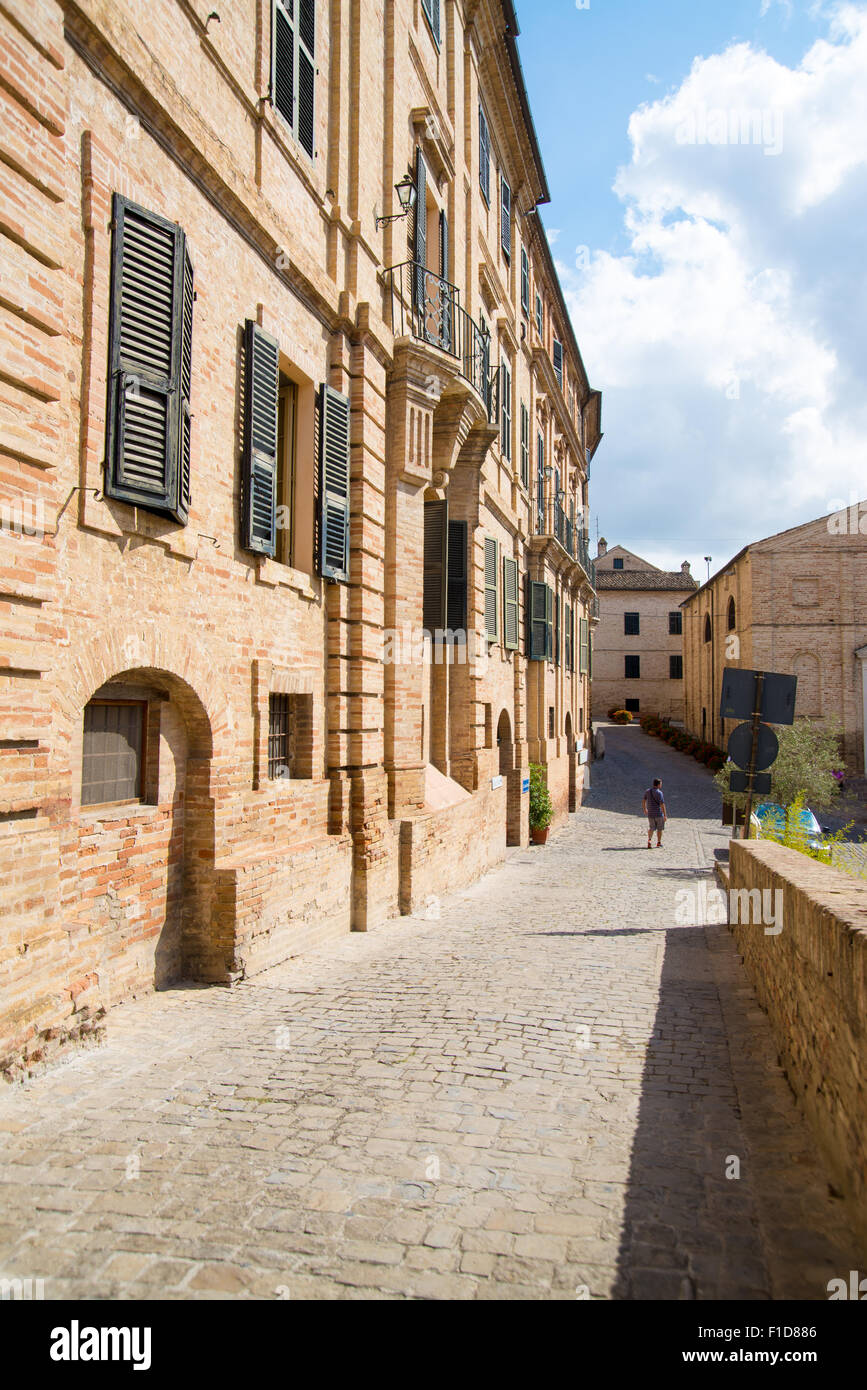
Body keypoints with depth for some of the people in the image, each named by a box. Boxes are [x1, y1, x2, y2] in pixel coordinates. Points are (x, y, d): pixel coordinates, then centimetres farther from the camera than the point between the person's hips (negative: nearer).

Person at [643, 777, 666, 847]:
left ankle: (649, 840, -4)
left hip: (650, 813, 4)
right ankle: (658, 843, 21)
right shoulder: (659, 793, -15)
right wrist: (665, 815, -15)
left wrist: (645, 809, 27)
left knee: (651, 828, 17)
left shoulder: (647, 791, 2)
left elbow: (643, 802, 11)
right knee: (659, 828, 14)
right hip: (659, 813, -4)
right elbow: (662, 805, -19)